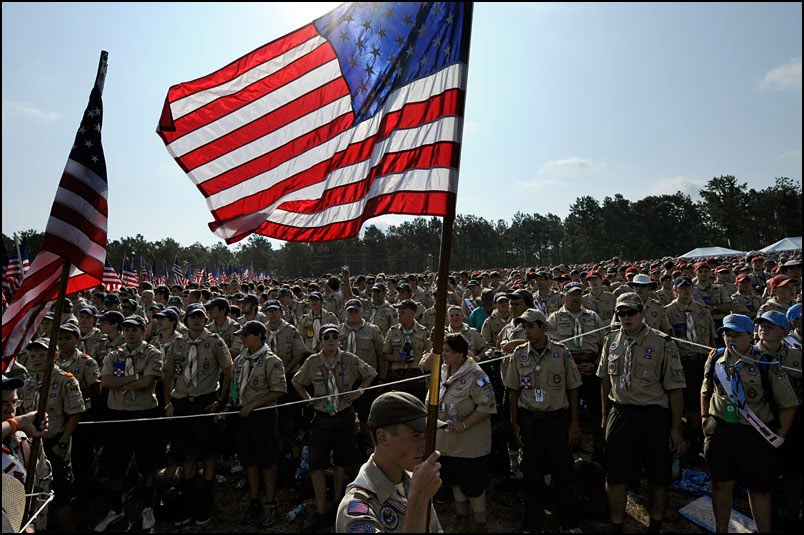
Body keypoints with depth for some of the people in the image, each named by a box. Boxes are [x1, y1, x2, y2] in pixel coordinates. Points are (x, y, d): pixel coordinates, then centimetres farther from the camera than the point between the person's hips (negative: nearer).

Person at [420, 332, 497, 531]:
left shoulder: (475, 376, -22)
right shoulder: (443, 369, 1)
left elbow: (487, 405, -24)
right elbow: (424, 366, 14)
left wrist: (464, 425, -25)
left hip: (470, 443, -7)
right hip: (448, 440, 7)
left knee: (473, 484, 6)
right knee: (455, 480, 23)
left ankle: (481, 522, 26)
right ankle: (461, 515, 43)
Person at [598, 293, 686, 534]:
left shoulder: (662, 344, -8)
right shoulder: (611, 340, 5)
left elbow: (675, 388, -8)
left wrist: (676, 428, -8)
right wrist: (605, 415, 16)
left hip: (654, 416, -3)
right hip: (620, 413, 3)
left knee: (658, 478, 12)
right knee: (614, 476, 5)